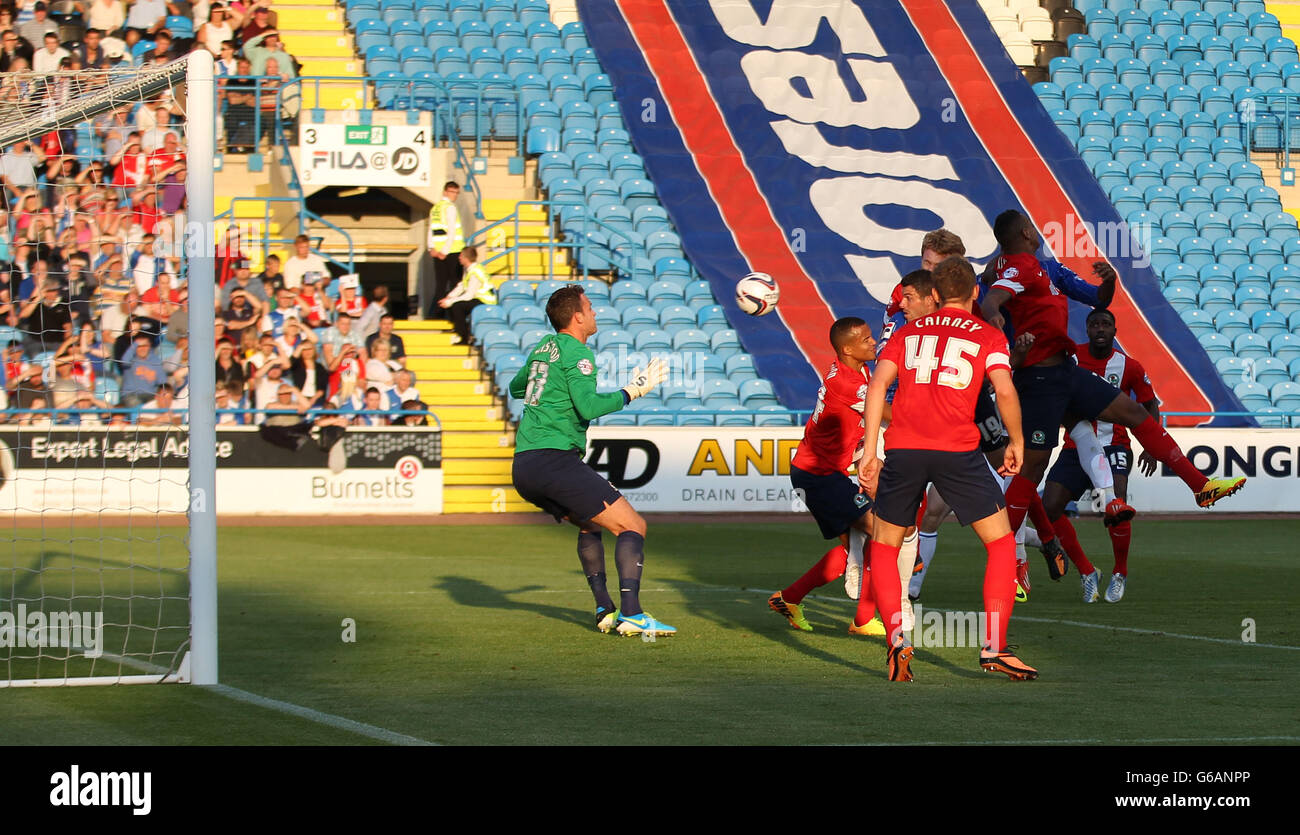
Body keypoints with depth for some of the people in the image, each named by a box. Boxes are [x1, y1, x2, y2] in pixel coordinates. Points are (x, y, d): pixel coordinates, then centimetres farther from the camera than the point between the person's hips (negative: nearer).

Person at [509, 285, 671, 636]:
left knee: (589, 525, 29)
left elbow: (515, 387, 36)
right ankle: (631, 614, -21)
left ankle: (605, 610, 21)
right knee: (633, 525, -8)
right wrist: (632, 391, -9)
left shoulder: (544, 347, 19)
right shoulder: (576, 352, -6)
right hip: (555, 459, -9)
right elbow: (588, 406, -18)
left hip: (523, 468, 9)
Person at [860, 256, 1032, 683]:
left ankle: (896, 636, -1)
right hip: (958, 450, -2)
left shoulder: (908, 332, 19)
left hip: (903, 447, 2)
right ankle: (993, 647, 1)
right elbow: (1004, 391, -6)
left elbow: (878, 383, 6)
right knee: (1002, 543, 10)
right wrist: (1016, 443, 8)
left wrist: (870, 450, 4)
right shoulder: (988, 336, 11)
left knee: (884, 546, 18)